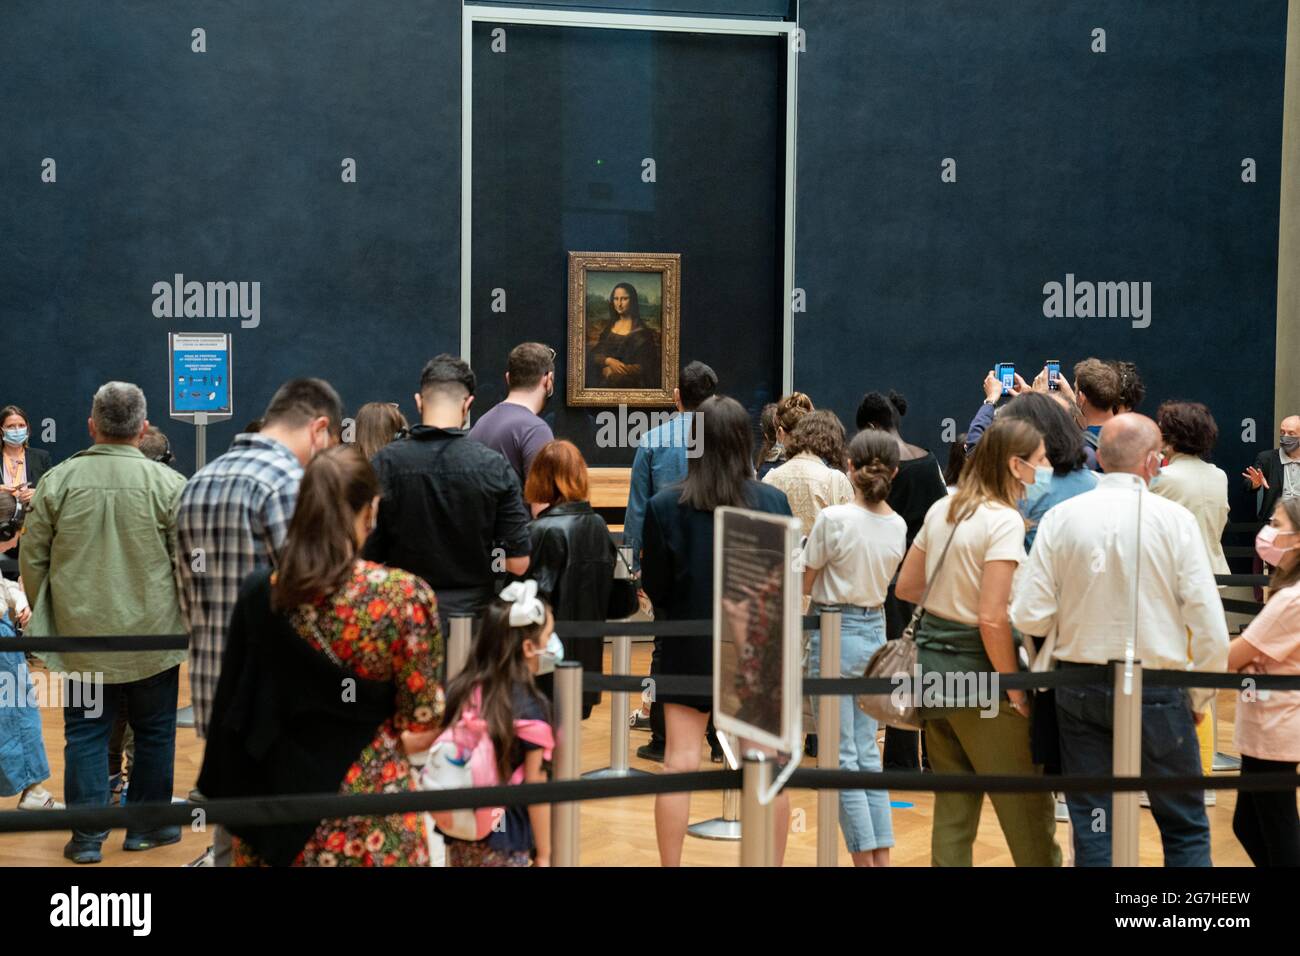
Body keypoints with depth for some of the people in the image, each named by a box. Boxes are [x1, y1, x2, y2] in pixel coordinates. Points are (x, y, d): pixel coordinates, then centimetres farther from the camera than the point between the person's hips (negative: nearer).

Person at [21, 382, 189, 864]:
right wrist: (189, 621, 10)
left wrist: (44, 615, 17)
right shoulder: (168, 485, -10)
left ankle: (87, 836, 11)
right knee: (154, 733, 14)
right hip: (152, 636, -1)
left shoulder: (57, 481, -5)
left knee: (85, 733, 10)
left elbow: (32, 558, 2)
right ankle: (148, 826, 23)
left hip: (79, 636, 1)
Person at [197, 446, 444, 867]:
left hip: (273, 811, 3)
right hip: (371, 820, -3)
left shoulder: (258, 592, -5)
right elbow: (419, 732, -10)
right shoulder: (404, 595, -15)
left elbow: (234, 710, 2)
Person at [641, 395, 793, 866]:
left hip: (690, 649, -1)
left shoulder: (664, 507, -10)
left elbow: (655, 588, -4)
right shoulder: (773, 501, -8)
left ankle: (670, 864, 6)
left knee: (679, 765, 4)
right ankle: (773, 861, 20)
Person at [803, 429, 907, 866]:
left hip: (836, 635, -6)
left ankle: (864, 856, 1)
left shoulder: (834, 519, -16)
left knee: (842, 755, 1)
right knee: (867, 751, 13)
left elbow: (805, 584, -6)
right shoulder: (897, 526, 0)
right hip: (876, 632, 6)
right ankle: (882, 854, 12)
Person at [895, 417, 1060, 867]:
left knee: (953, 807, 14)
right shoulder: (1004, 519, -17)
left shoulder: (941, 509, 6)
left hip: (932, 660, 8)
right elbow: (992, 618, -23)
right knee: (1028, 808, 4)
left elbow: (906, 586, 14)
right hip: (976, 666, -8)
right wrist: (1015, 691, -15)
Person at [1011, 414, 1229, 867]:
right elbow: (1210, 626, -10)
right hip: (1157, 693, -2)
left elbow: (1030, 616, -7)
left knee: (1092, 831, 10)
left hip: (1080, 690, 2)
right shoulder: (1173, 519, -8)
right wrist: (1199, 697, 4)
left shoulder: (1060, 518, -3)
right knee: (1185, 829, 11)